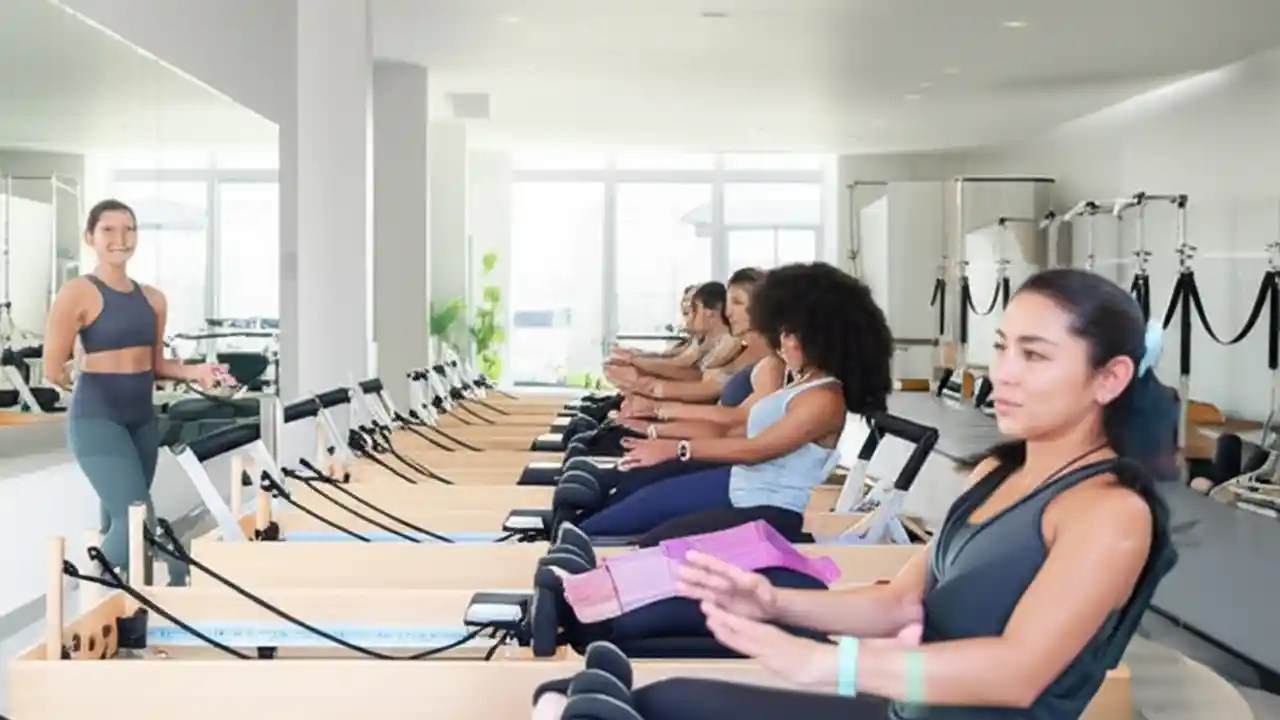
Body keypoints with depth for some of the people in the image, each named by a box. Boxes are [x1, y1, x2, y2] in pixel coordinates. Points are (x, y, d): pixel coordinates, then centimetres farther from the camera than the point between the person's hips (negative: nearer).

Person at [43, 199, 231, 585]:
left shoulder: (153, 298, 10)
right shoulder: (78, 293, -10)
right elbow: (52, 368, -8)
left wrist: (192, 371, 1)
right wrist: (62, 377, -22)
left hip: (143, 418, 7)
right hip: (96, 419, -7)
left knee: (120, 520, 13)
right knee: (136, 516, -17)